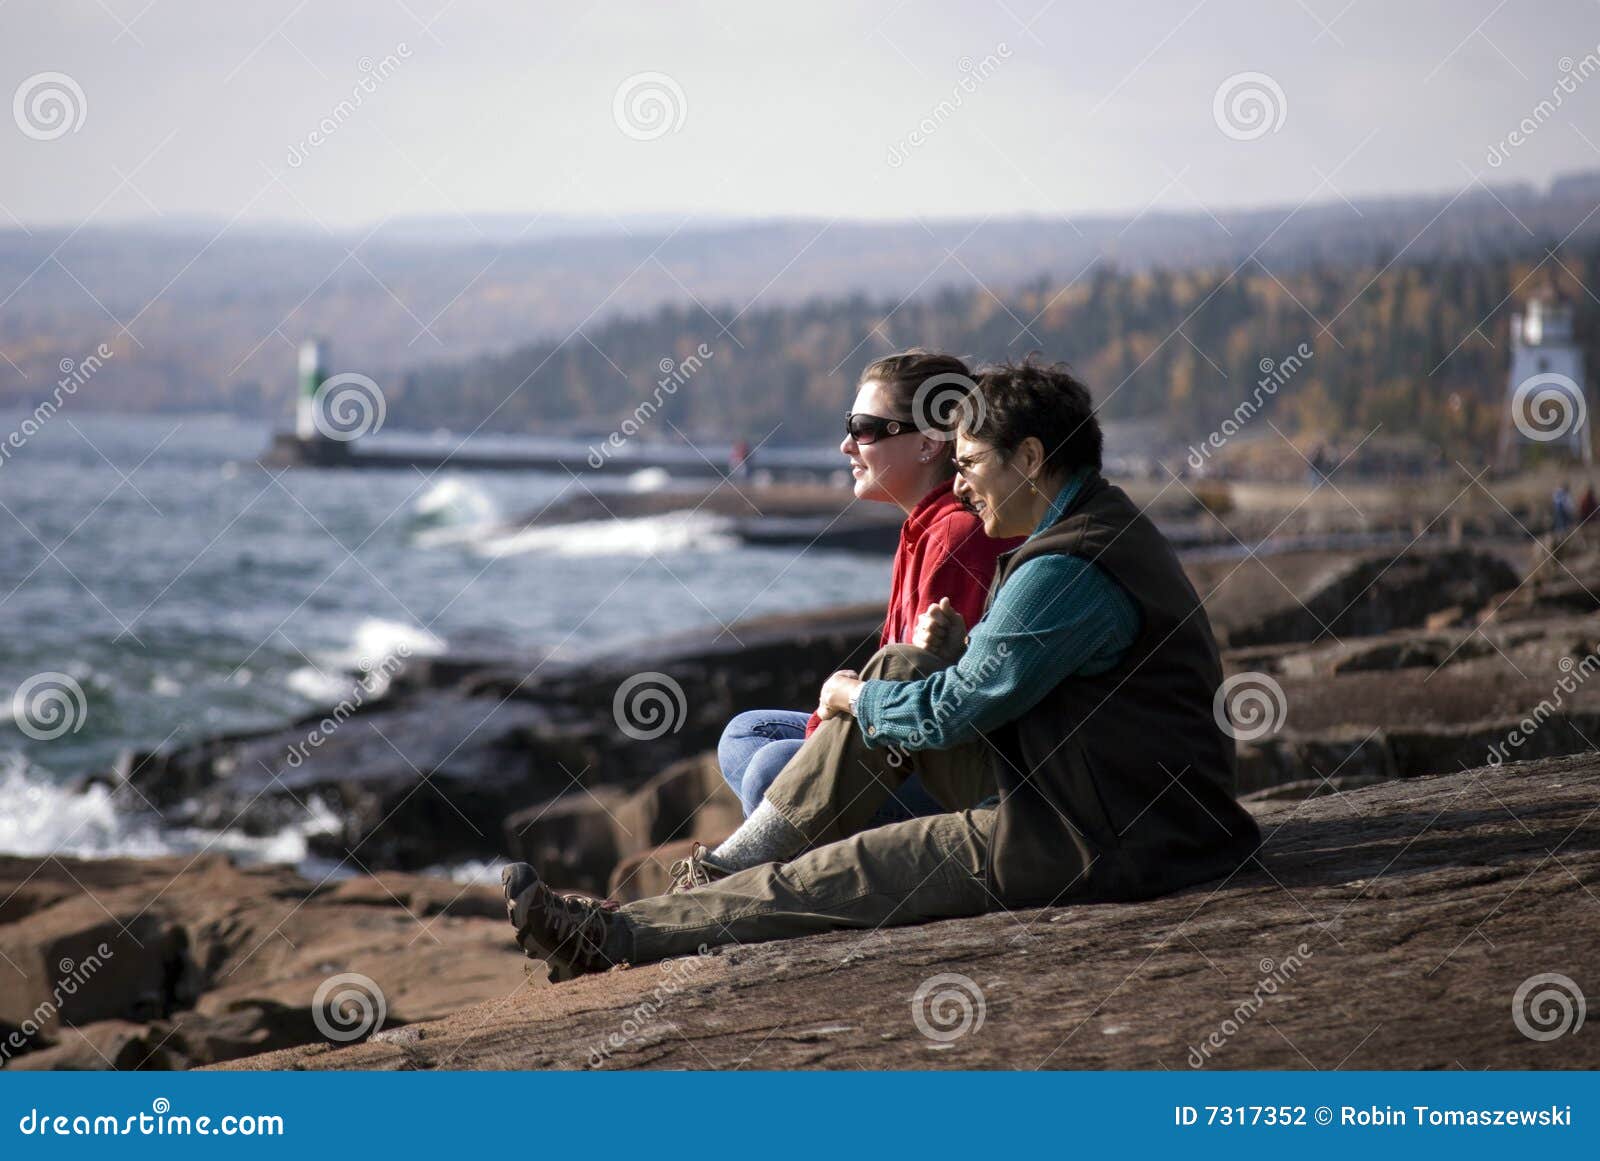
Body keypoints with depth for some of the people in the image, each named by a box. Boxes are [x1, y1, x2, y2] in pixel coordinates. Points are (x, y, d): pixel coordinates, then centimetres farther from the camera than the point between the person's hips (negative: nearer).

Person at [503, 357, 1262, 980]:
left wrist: (852, 697, 2)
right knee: (900, 671, 7)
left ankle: (613, 936, 4)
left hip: (1104, 843, -10)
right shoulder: (1100, 523, 13)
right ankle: (725, 871, 7)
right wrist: (952, 649, 3)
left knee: (841, 874, -6)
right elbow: (1006, 679, 22)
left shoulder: (1070, 571, -21)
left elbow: (953, 713, -17)